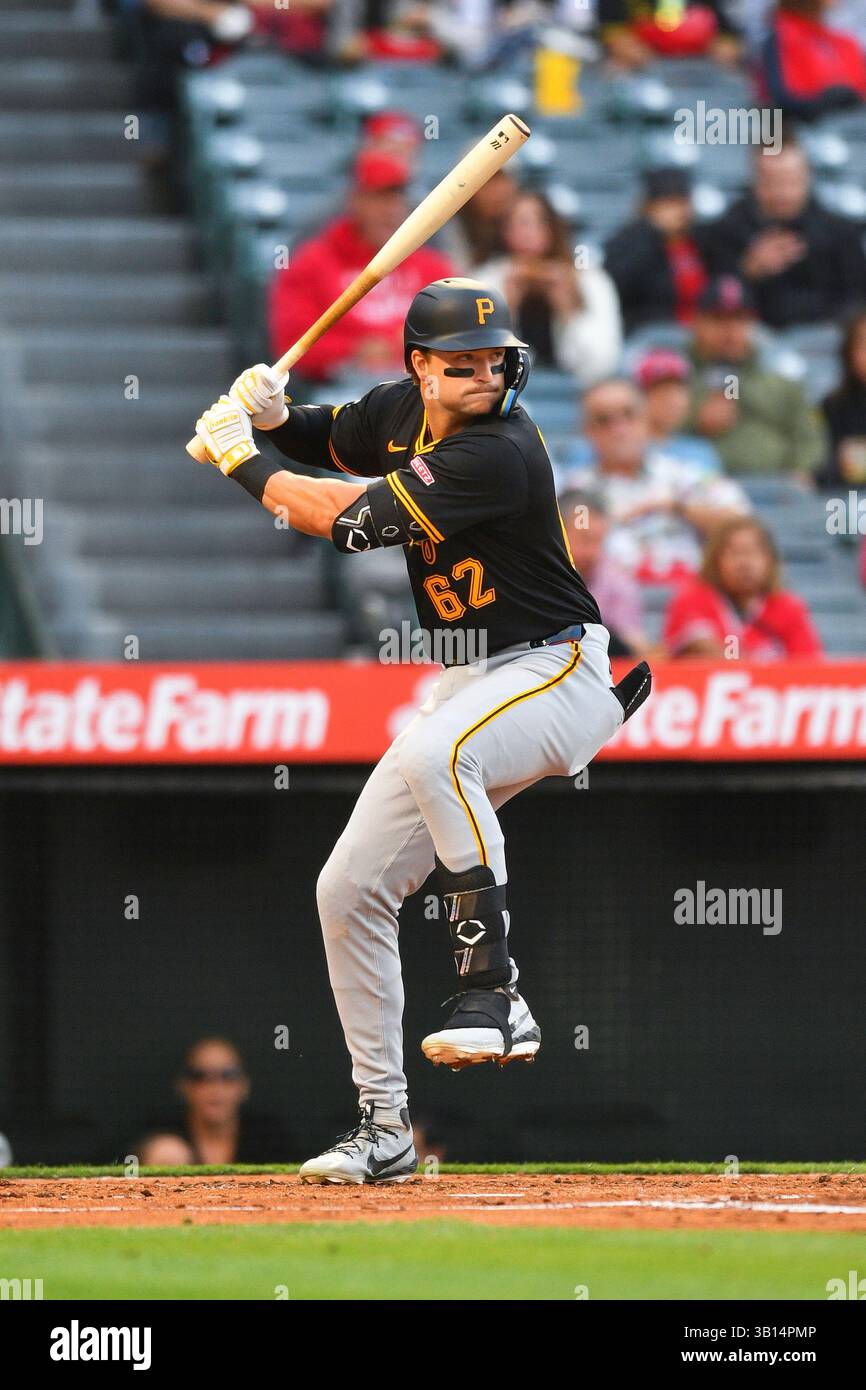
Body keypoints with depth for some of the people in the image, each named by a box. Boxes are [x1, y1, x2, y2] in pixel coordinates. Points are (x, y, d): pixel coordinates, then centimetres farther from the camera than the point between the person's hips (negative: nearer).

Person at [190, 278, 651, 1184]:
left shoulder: (499, 453, -24)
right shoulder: (403, 411, 2)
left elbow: (349, 519, -26)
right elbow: (328, 441, 23)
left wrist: (238, 460, -15)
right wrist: (271, 415, 0)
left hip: (559, 672, -9)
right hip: (469, 683, 9)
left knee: (433, 754, -40)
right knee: (349, 891, 3)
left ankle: (491, 992, -35)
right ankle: (383, 1127, 12)